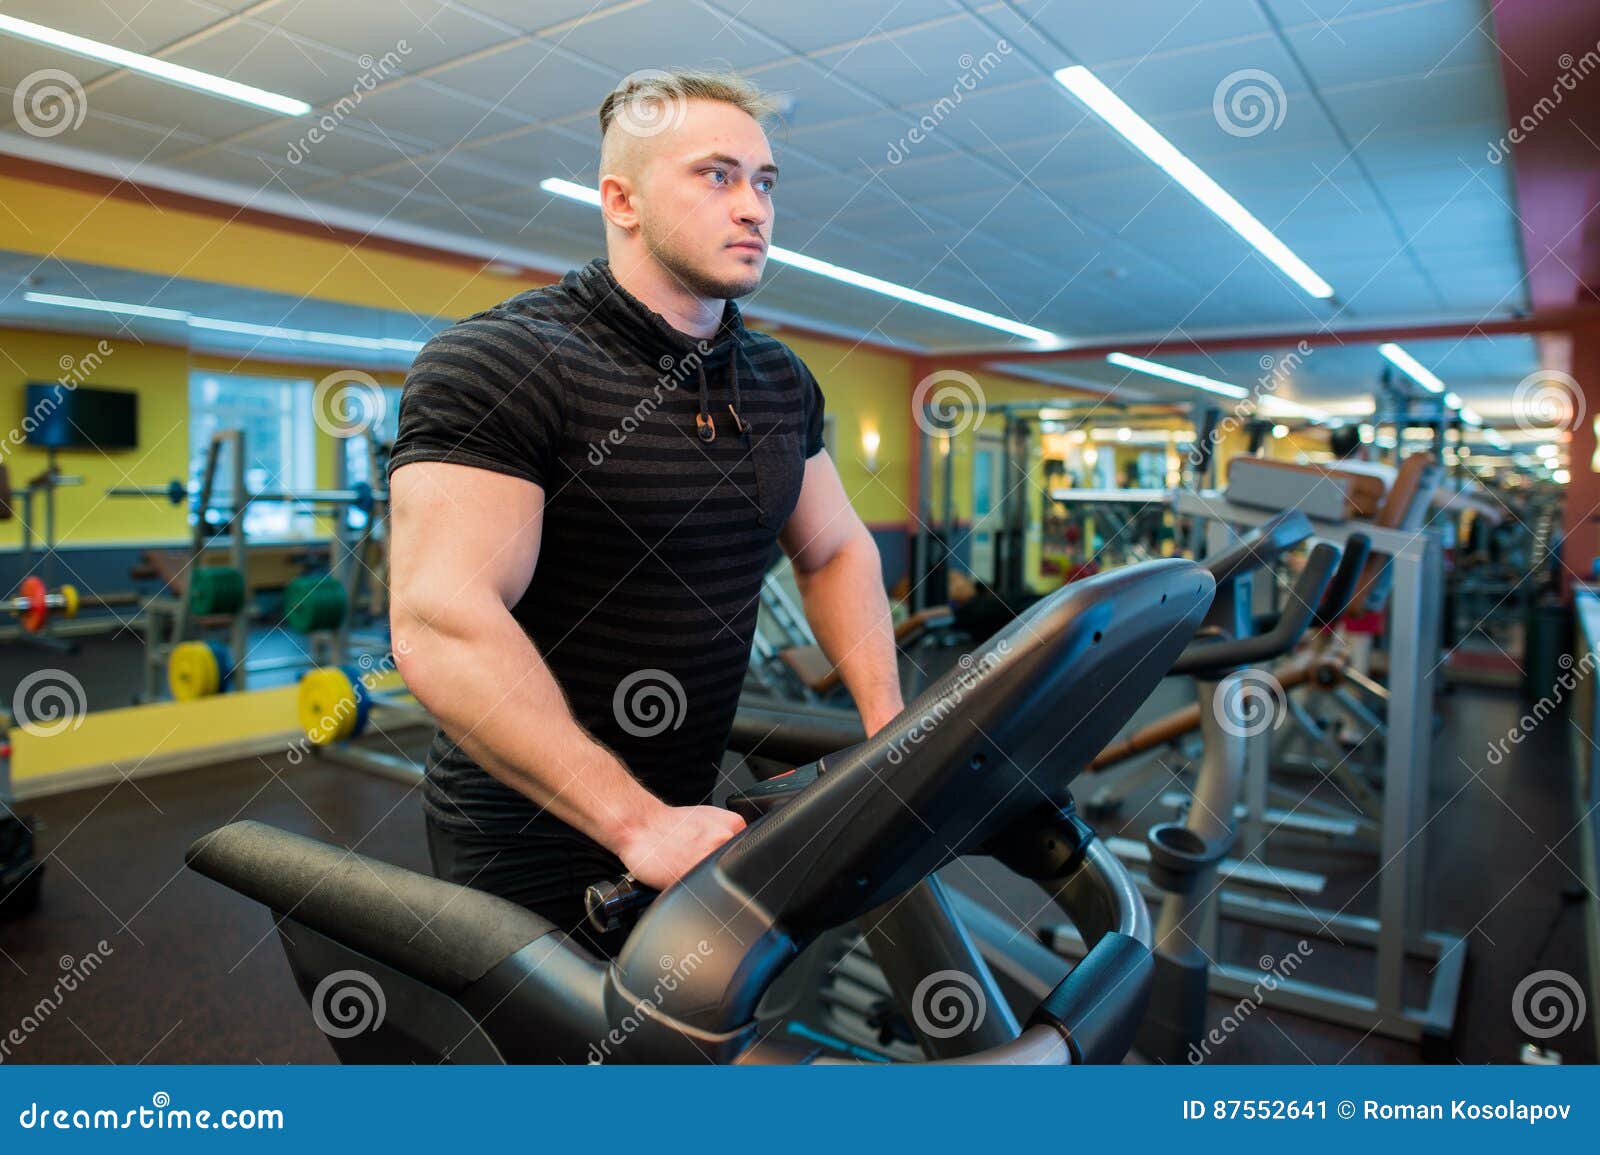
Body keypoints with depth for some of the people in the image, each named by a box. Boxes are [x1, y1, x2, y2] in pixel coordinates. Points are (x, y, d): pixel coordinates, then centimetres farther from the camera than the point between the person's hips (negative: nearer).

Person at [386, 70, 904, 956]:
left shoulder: (781, 382, 4)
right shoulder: (498, 361, -17)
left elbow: (835, 550, 14)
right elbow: (440, 621, -28)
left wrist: (887, 722, 0)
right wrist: (638, 823, -32)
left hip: (691, 811, 7)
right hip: (530, 841, -6)